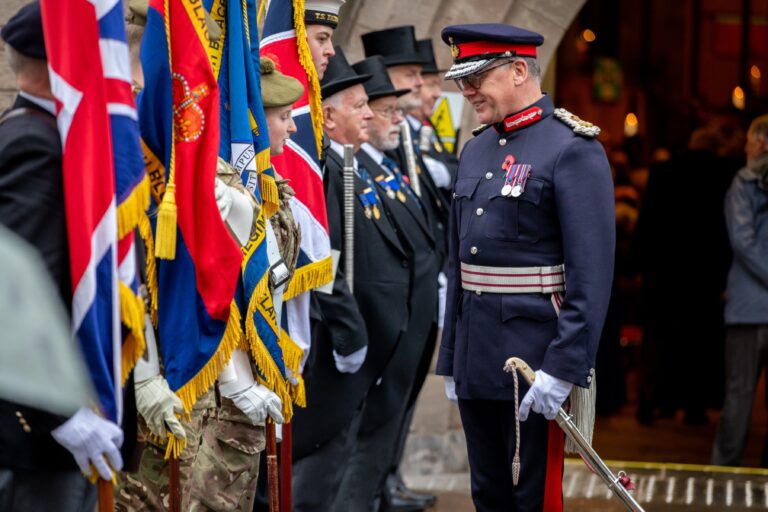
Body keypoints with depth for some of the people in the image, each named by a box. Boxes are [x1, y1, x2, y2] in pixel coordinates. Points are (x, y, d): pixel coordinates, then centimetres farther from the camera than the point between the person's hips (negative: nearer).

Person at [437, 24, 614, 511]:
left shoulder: (573, 149, -11)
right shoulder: (476, 150, 13)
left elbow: (593, 273, -17)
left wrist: (563, 367, -22)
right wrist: (450, 360, 16)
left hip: (534, 359, -7)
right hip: (477, 357, 7)